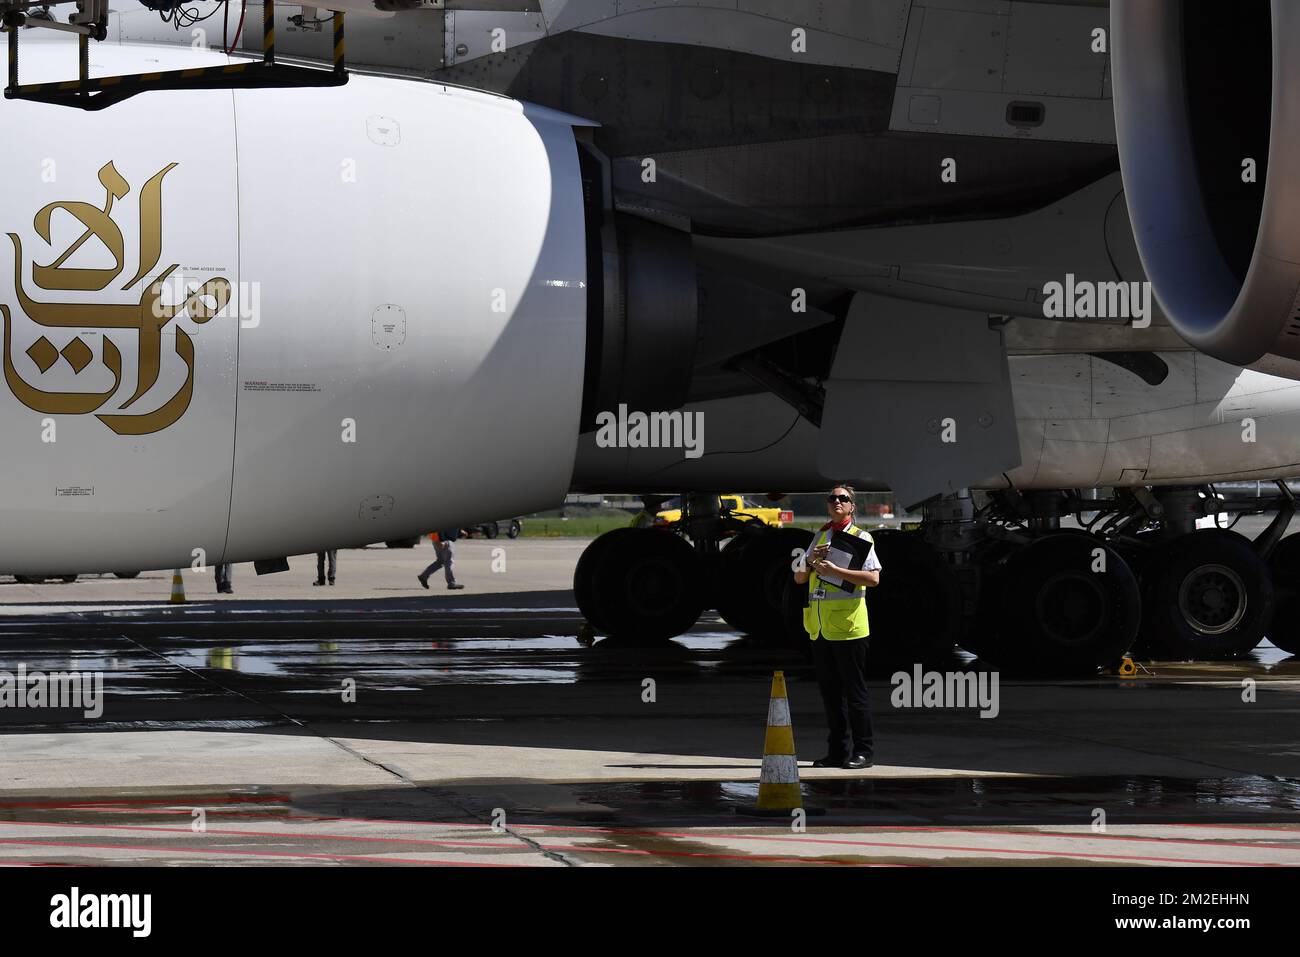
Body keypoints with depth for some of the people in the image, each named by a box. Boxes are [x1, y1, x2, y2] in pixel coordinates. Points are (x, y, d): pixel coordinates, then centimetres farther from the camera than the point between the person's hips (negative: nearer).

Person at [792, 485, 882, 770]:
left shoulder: (860, 538, -1)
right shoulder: (819, 538, 19)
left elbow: (873, 578, -14)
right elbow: (799, 577, 20)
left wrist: (835, 570, -18)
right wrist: (811, 561, -1)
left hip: (848, 625, -7)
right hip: (820, 627, 7)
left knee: (854, 691, -5)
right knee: (830, 691, 8)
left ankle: (862, 752, -2)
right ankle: (837, 752, 13)